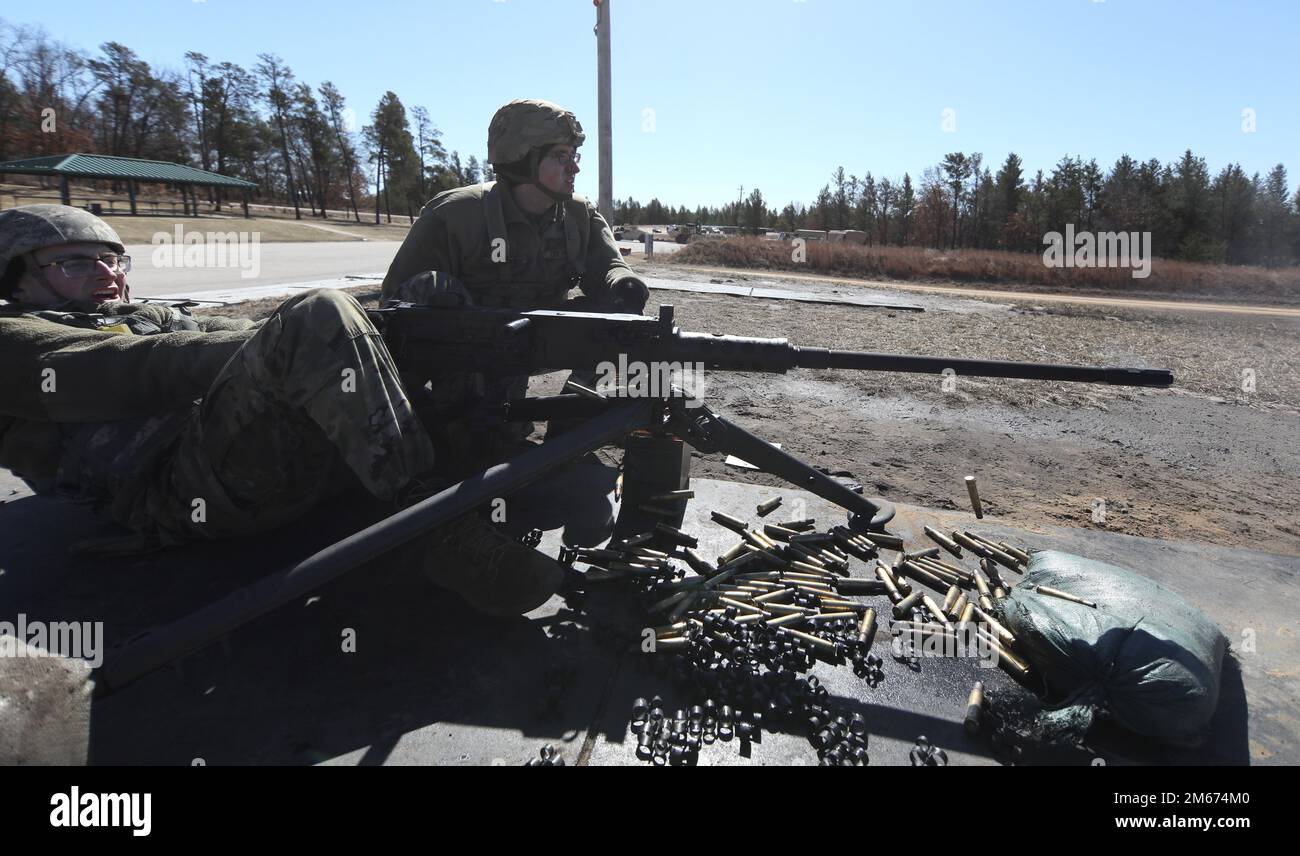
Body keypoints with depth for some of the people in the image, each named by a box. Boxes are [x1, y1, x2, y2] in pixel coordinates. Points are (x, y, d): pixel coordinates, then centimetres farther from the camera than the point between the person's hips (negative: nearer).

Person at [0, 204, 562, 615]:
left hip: (297, 450, 7)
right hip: (188, 485, -6)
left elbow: (222, 331, 17)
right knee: (320, 315, -27)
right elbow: (122, 372, -5)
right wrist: (307, 336, -17)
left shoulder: (150, 319, 36)